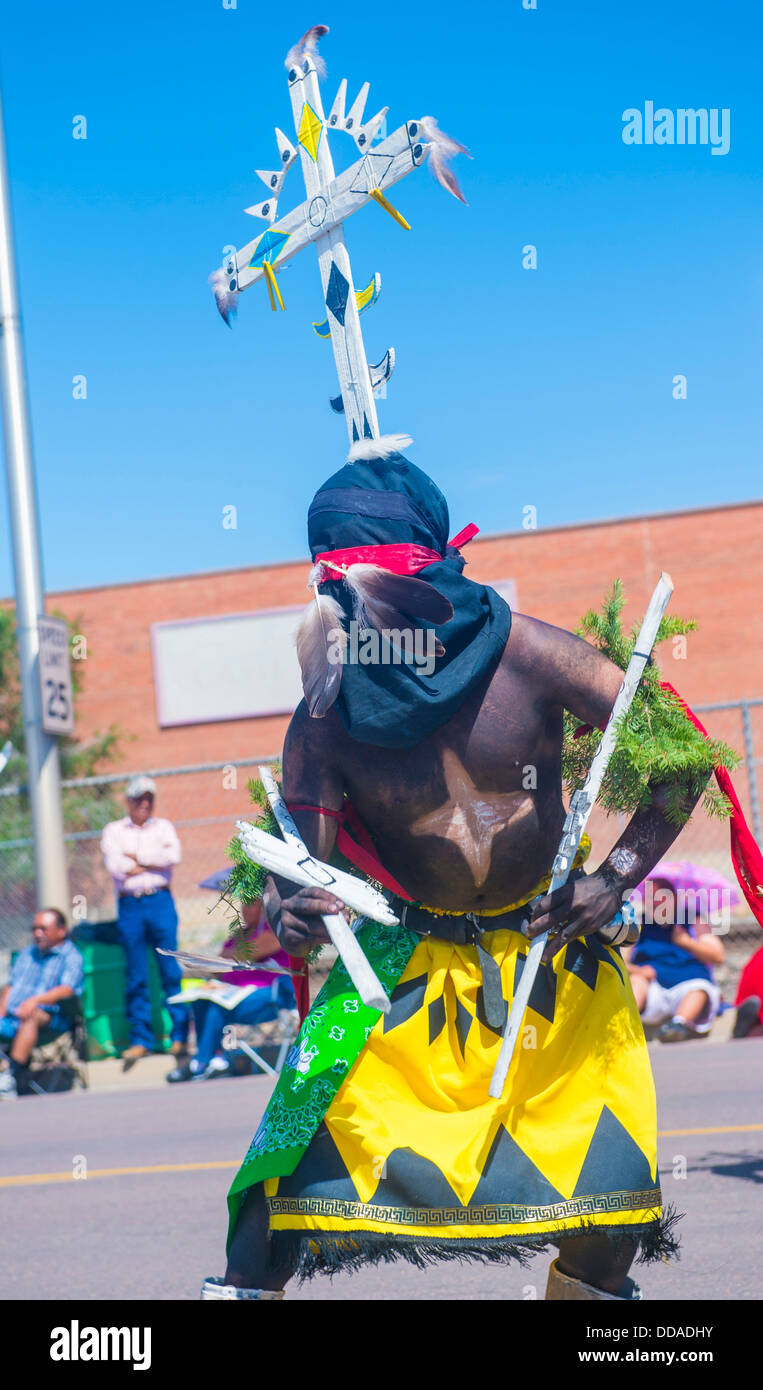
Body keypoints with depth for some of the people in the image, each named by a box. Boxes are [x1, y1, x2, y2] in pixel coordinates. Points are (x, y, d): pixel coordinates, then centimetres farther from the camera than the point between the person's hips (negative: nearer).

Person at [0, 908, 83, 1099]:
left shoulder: (71, 957, 6)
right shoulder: (26, 954, 27)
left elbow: (67, 990, -11)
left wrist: (36, 1000, -27)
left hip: (49, 1019, -6)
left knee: (32, 1016, -37)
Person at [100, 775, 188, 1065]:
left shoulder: (163, 827, 14)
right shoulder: (114, 830, 11)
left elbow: (173, 856, -5)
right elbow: (115, 866, -6)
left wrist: (136, 857, -4)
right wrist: (155, 860, -1)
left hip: (160, 902, 0)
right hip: (129, 905, 0)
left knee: (171, 970, -3)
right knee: (136, 976, 1)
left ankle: (179, 1036, 1)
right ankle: (140, 1039, 6)